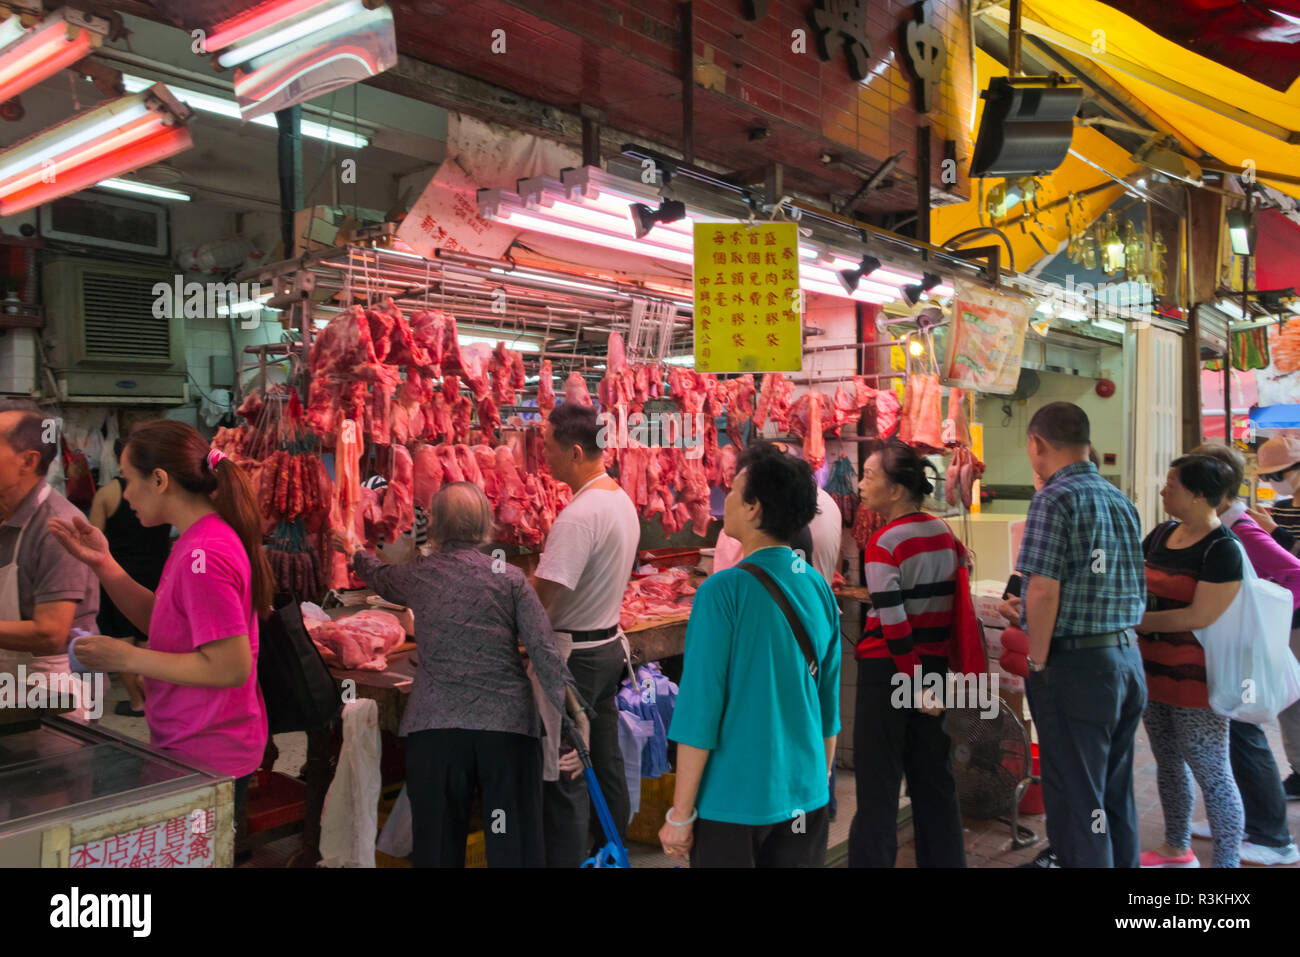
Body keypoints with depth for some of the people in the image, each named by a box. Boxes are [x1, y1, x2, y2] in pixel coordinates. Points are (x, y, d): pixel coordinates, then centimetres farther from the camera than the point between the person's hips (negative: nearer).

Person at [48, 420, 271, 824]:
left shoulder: (203, 557, -23)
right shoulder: (204, 538, 9)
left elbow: (230, 668, -25)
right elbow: (161, 621, 16)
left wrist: (128, 659, -18)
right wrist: (102, 564, 6)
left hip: (207, 758, -10)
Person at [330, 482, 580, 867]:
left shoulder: (418, 574, 3)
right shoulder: (510, 577, -2)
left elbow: (381, 578, 26)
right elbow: (544, 651, -8)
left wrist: (354, 553, 47)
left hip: (435, 726, 1)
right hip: (507, 723, -1)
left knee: (437, 843, 14)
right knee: (514, 845, 6)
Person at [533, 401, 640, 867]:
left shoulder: (579, 516, -24)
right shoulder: (621, 500, 6)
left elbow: (541, 598, -26)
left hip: (575, 655, -9)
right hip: (610, 645, 9)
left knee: (565, 776, 1)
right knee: (606, 762, 19)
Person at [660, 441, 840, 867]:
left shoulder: (724, 590, -17)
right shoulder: (821, 590, -1)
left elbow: (699, 709, -17)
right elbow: (829, 703, 6)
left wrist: (680, 815, -9)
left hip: (734, 802, -5)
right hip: (806, 800, 5)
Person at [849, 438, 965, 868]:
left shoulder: (884, 543, -15)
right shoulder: (944, 533, 4)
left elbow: (894, 624, -20)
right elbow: (950, 603, 9)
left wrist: (914, 684, -14)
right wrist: (931, 673, 15)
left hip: (888, 670, -6)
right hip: (935, 664, 7)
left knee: (878, 783, 3)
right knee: (934, 778, 15)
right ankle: (944, 858, 25)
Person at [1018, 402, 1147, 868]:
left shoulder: (1055, 498, -14)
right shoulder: (1120, 500, 11)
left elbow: (1043, 590, -19)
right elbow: (1130, 585, 14)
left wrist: (1038, 661, -9)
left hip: (1077, 664, -8)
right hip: (1128, 656, 8)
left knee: (1076, 800, 2)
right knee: (1116, 795, 19)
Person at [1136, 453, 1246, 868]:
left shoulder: (1223, 549, -16)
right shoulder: (1163, 534, 7)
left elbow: (1200, 616, -21)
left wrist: (1132, 621, -17)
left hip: (1194, 676, -8)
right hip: (1154, 670, 8)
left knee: (1212, 774, 1)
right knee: (1168, 763, 19)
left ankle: (1227, 860, 13)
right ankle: (1177, 850, 35)